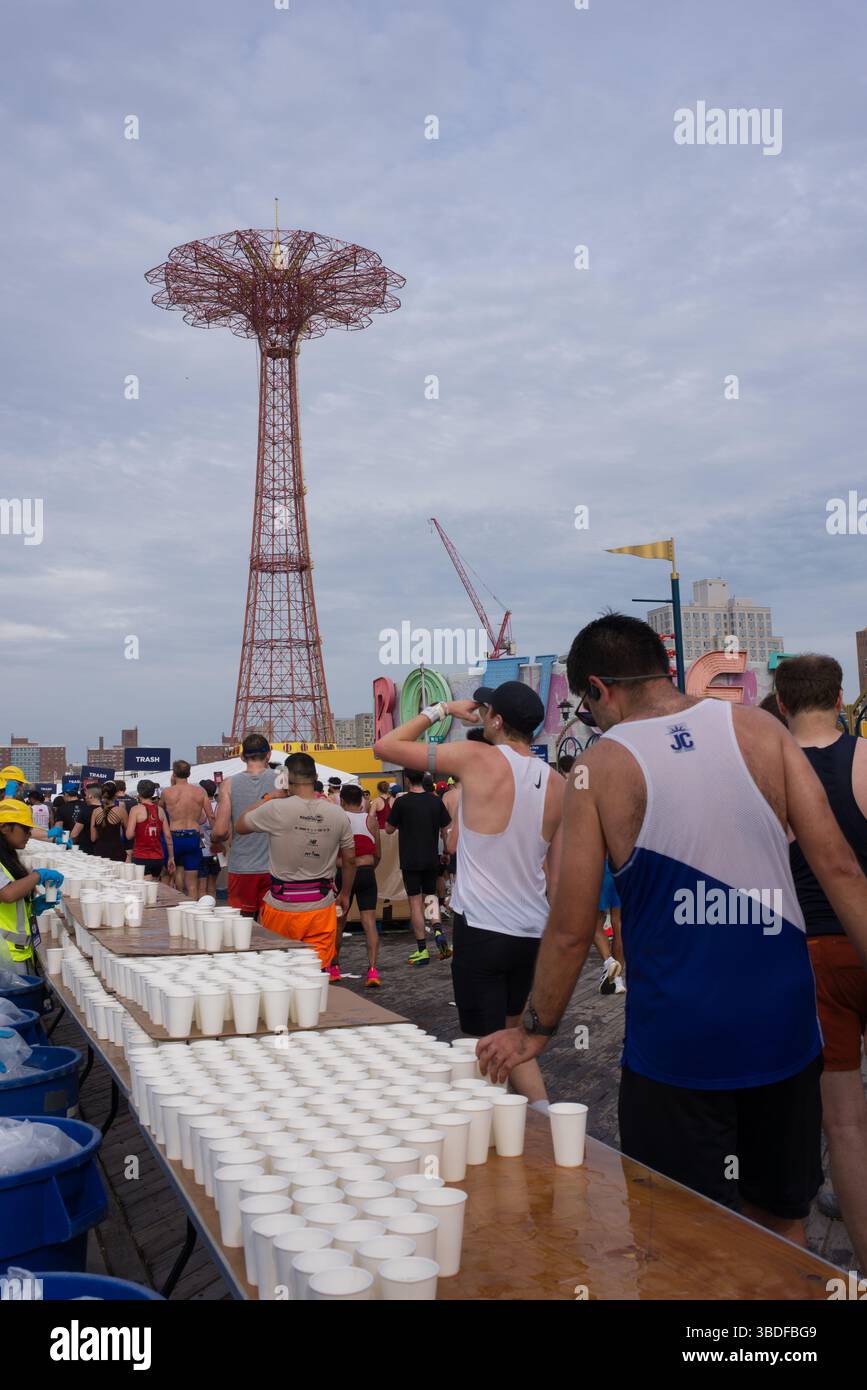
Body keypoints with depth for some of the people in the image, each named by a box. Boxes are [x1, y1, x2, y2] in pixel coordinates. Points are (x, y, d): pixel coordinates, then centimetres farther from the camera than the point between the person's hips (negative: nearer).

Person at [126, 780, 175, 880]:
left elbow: (129, 835, -12)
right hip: (158, 858, 4)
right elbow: (168, 836, 5)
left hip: (141, 857, -4)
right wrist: (171, 857, 12)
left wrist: (138, 833, 10)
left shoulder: (136, 810, -4)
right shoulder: (160, 810, 7)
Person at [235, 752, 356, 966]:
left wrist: (270, 797, 9)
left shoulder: (276, 809, -13)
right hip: (321, 906, 2)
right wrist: (345, 894, 21)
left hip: (282, 906, -2)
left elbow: (239, 826, 4)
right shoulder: (338, 814, -2)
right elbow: (350, 859, 7)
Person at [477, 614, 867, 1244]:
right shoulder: (759, 728, -1)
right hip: (784, 1027, 4)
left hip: (676, 1044, -3)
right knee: (781, 1222, 24)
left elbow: (572, 930, -7)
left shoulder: (600, 767, -8)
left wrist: (535, 1032, 7)